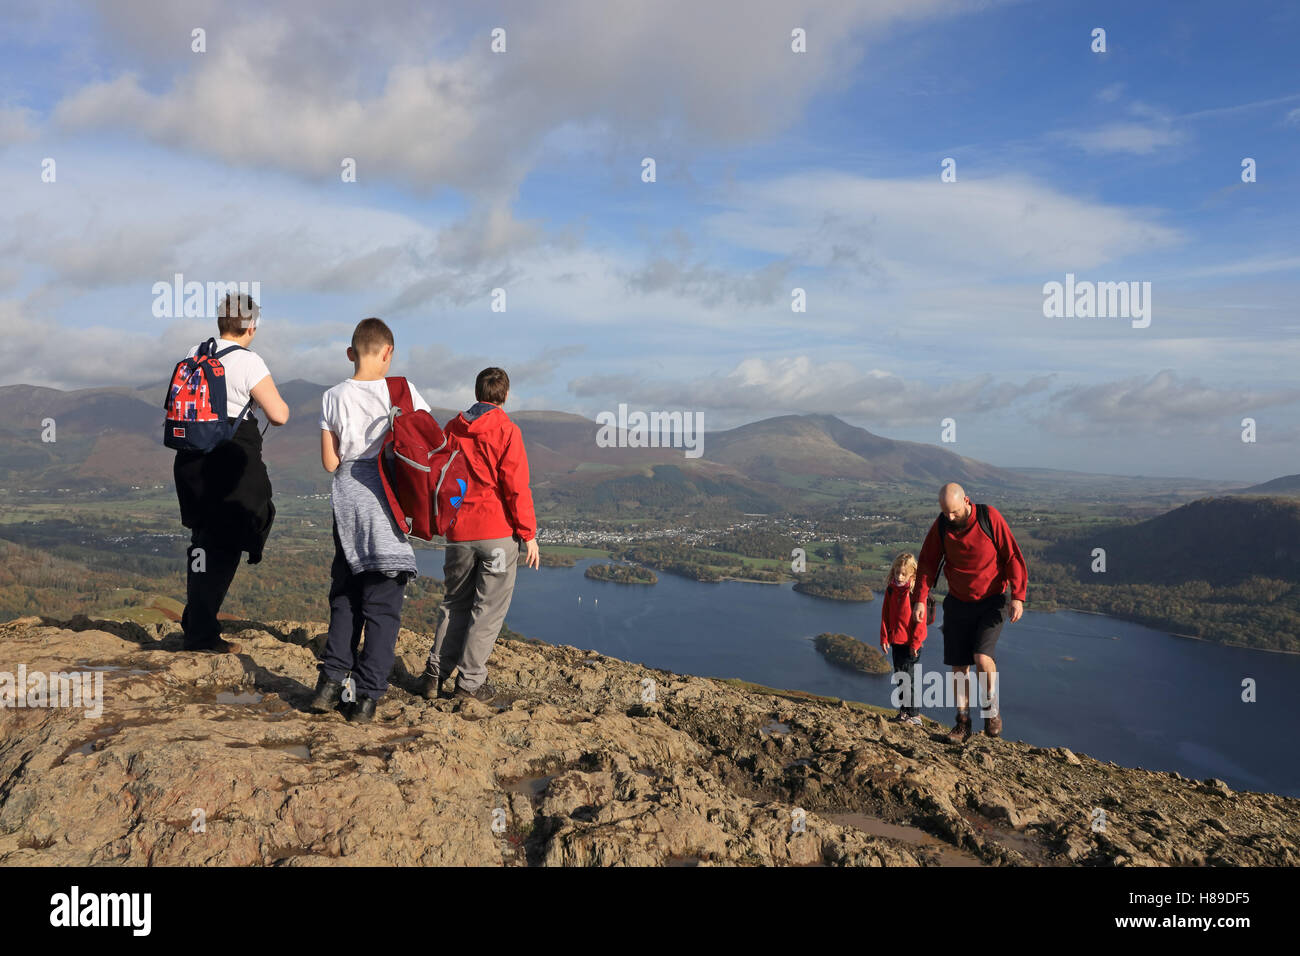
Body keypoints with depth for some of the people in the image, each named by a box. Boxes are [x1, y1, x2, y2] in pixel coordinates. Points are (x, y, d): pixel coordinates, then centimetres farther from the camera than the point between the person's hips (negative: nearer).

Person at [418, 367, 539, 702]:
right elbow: (516, 485, -11)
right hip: (498, 531, -5)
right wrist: (529, 533, -6)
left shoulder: (452, 429, 8)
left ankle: (435, 675, 12)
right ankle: (469, 682, 5)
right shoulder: (505, 430, -7)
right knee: (489, 608, 4)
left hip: (458, 532, 5)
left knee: (454, 604, 17)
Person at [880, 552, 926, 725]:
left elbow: (920, 619, -12)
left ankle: (915, 715, 6)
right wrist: (884, 638, 5)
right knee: (899, 677, 13)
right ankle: (903, 711, 24)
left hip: (911, 642, -6)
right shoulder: (890, 589, 4)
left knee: (910, 678, -3)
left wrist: (916, 642, -13)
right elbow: (885, 615, 9)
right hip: (895, 641, 6)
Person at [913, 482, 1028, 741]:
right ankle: (963, 721, 17)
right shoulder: (941, 526, -7)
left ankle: (991, 708, 7)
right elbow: (927, 562, 0)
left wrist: (1017, 596, -17)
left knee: (982, 656, -19)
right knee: (958, 666, 3)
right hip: (958, 603, 3)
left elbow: (1012, 557, -11)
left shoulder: (990, 518, -15)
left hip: (991, 603, -3)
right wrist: (920, 599, -8)